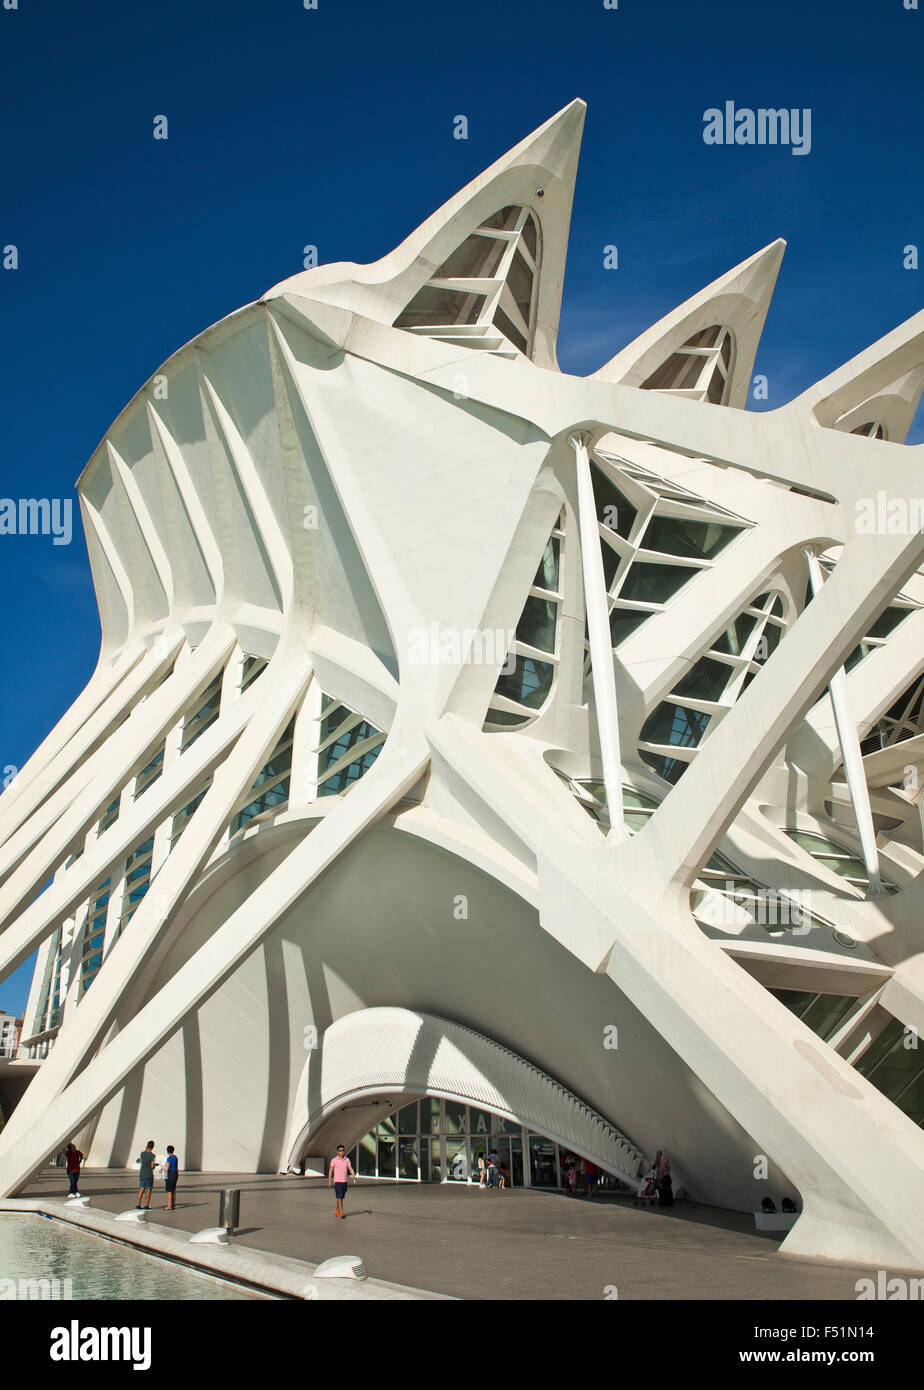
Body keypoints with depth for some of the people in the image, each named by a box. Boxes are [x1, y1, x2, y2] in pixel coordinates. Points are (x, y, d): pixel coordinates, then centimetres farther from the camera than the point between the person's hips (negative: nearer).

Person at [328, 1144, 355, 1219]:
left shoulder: (347, 1160, 5)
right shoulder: (334, 1160, -5)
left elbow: (351, 1169, 1)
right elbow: (331, 1171, -1)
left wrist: (354, 1178, -10)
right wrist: (329, 1181, -4)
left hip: (345, 1181, 4)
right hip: (337, 1181, -4)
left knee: (341, 1197, 12)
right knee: (339, 1197, -10)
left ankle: (337, 1211, 24)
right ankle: (341, 1212, -11)